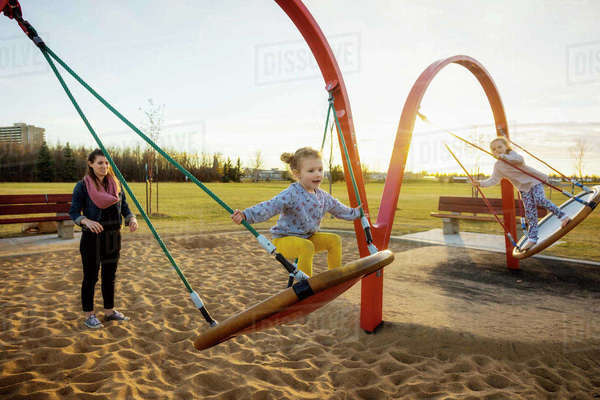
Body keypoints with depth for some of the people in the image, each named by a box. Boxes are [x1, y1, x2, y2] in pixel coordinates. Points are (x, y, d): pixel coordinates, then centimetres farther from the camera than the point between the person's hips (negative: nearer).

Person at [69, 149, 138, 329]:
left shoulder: (115, 184, 7)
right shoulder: (82, 186, -8)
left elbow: (124, 206, 8)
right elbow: (74, 212, -10)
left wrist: (132, 218, -12)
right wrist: (86, 221, -30)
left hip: (113, 236, 5)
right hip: (92, 237, -5)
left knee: (110, 275, 14)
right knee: (90, 277, 4)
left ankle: (109, 310, 28)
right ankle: (89, 315, 18)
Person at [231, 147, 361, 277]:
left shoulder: (323, 196, 2)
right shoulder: (292, 194, -24)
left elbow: (338, 208, 22)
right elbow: (270, 206, -36)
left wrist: (354, 213, 36)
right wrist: (246, 215, -51)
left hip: (307, 237, 8)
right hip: (284, 239, -8)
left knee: (335, 240, -2)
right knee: (307, 246, -34)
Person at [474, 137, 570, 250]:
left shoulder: (512, 154, -9)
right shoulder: (498, 166, 2)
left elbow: (520, 160, -31)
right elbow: (494, 179, -4)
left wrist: (504, 156, -43)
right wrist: (481, 183, -20)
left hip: (534, 181, -4)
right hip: (523, 188, 4)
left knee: (539, 200, -27)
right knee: (530, 212, 0)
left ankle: (562, 216, -8)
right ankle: (532, 238, 3)